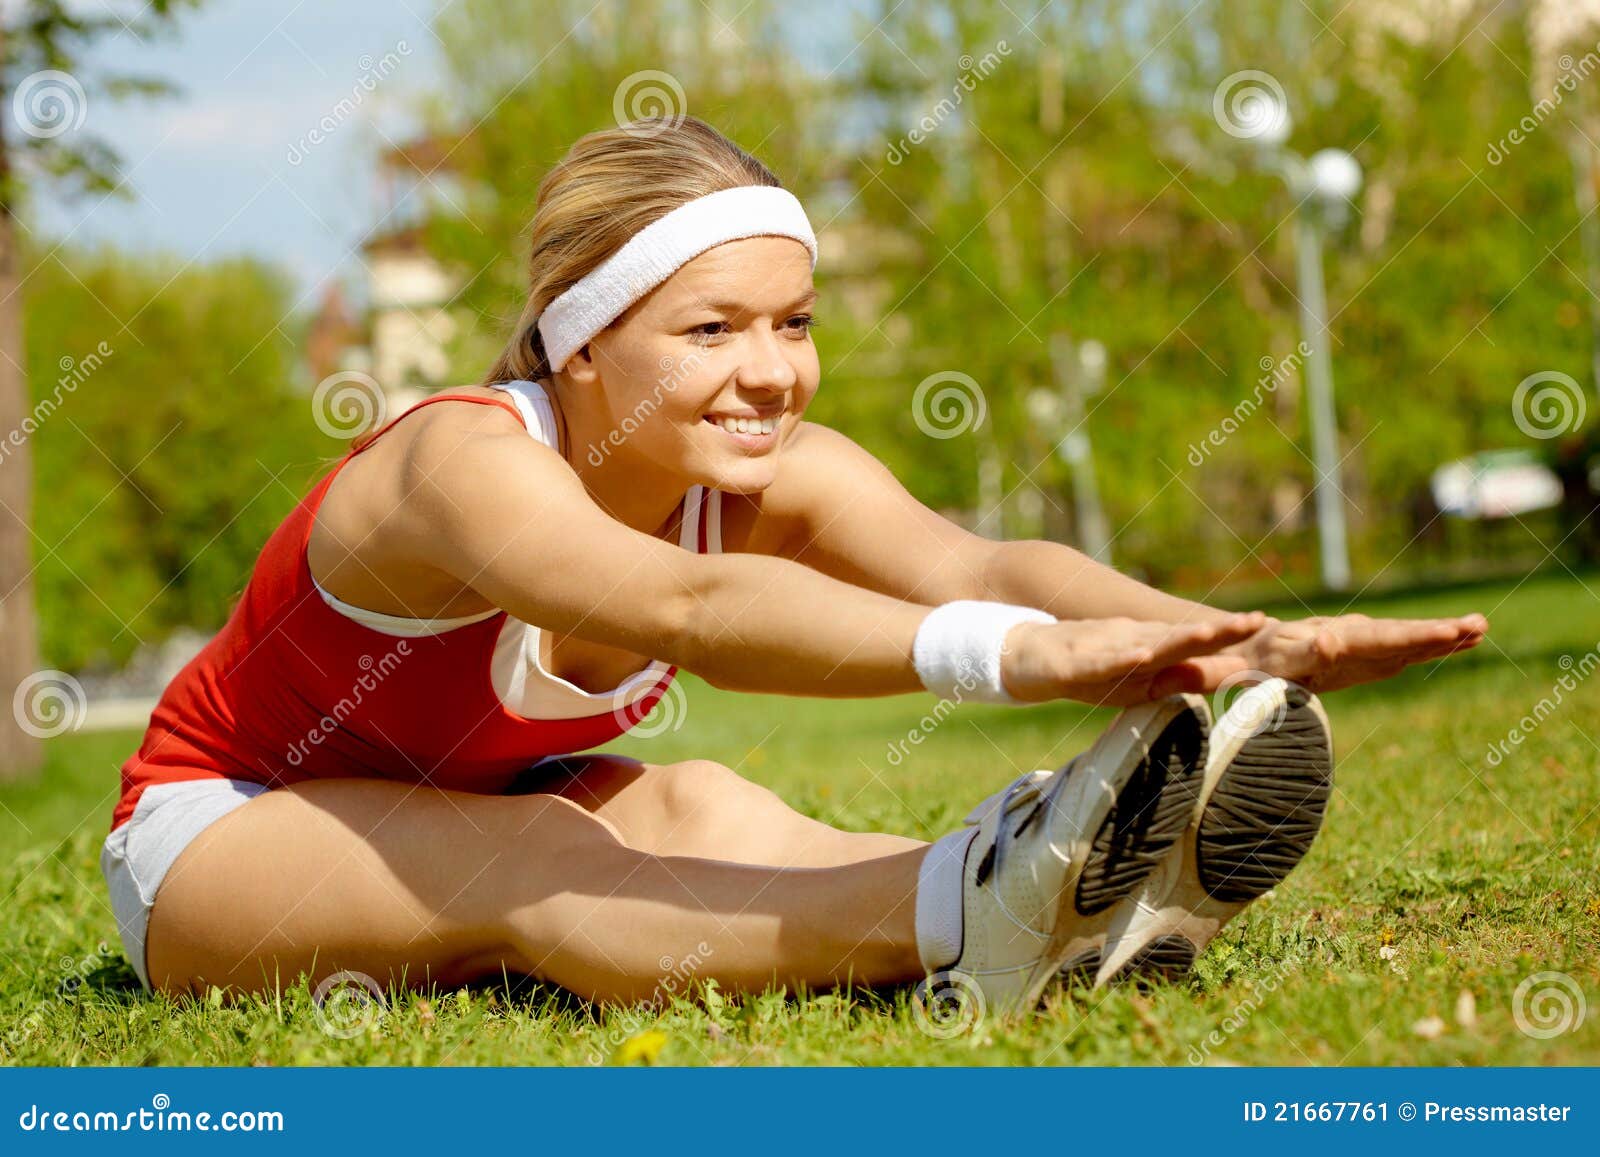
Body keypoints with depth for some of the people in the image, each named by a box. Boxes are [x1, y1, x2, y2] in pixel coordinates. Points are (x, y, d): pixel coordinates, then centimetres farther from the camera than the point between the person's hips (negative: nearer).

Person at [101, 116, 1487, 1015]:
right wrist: (1017, 653, -71)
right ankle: (969, 912, -61)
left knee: (700, 809, -27)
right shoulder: (471, 465, -34)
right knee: (513, 869, -36)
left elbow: (972, 562, -36)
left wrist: (1242, 643, -55)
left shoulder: (781, 476, -16)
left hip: (478, 814, 6)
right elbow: (693, 609, -55)